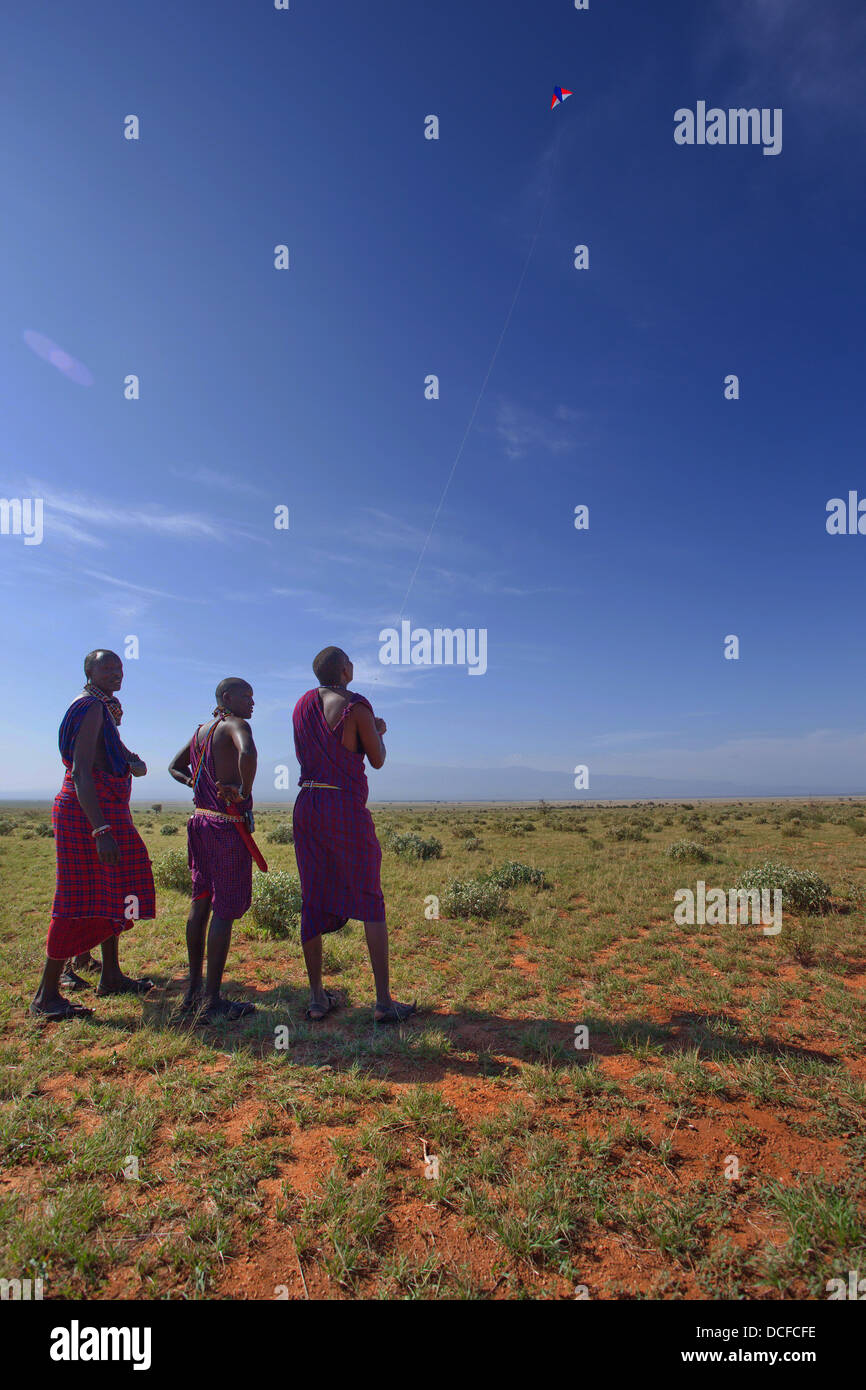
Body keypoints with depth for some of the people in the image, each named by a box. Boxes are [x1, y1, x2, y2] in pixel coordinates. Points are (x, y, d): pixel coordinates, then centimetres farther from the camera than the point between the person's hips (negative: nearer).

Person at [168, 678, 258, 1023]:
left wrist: (197, 784, 15)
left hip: (201, 820, 9)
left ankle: (193, 989, 25)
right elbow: (247, 754, -33)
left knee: (200, 904, 15)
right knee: (225, 910, -4)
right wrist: (245, 790, -19)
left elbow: (175, 767, 28)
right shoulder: (235, 725, -10)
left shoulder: (201, 731, 15)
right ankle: (212, 1001, 1)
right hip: (228, 826, -9)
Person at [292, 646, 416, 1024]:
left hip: (307, 806, 6)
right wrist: (378, 731, 17)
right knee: (370, 903, 3)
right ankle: (384, 1001, 6)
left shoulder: (303, 704, 10)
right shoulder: (356, 707, -10)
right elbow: (377, 760, -3)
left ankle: (317, 998, 18)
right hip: (347, 809, -6)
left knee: (313, 903, 11)